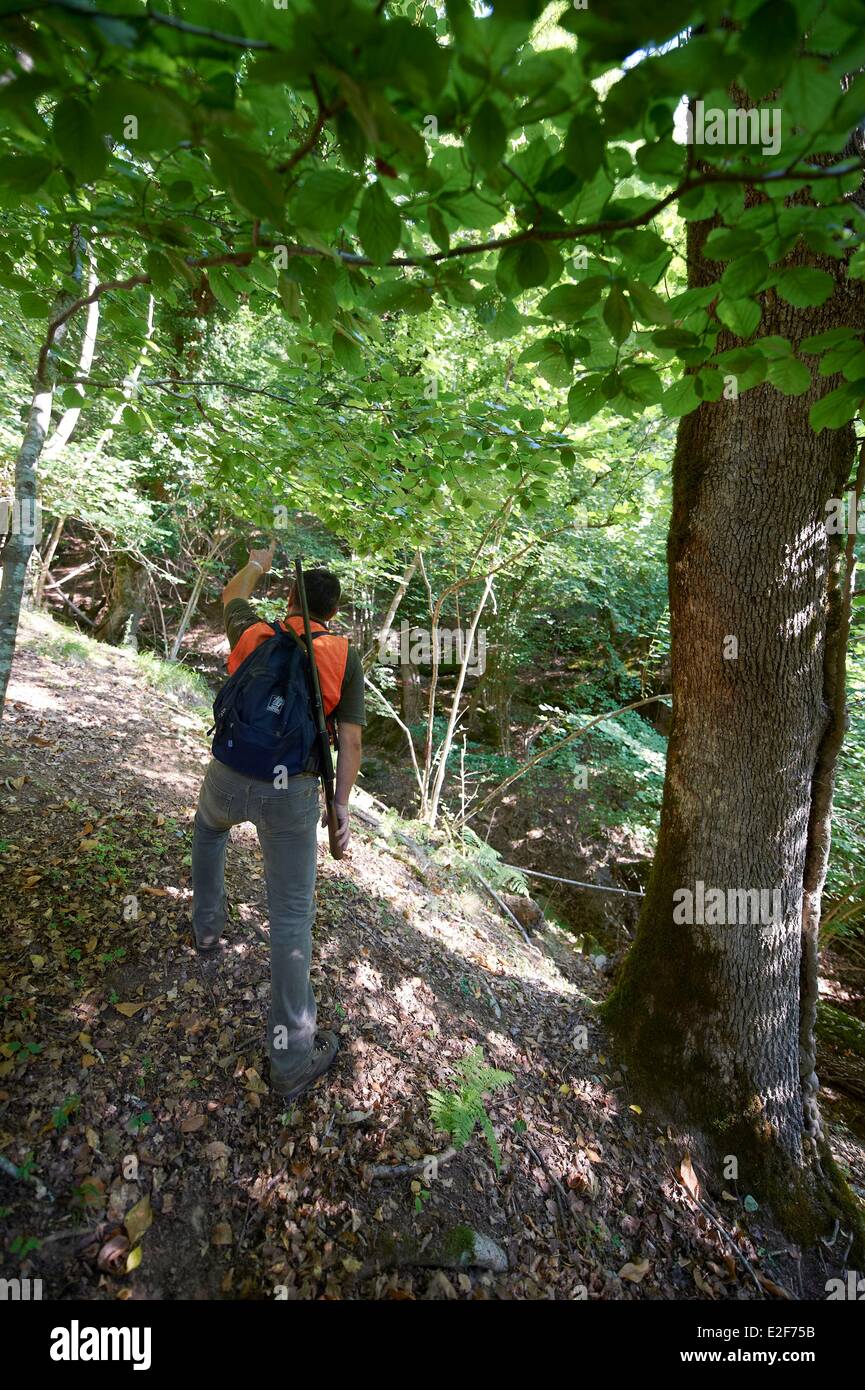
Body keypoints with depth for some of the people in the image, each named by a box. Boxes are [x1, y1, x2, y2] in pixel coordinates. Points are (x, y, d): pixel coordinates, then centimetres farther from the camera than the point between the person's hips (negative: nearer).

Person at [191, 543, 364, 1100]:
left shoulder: (253, 634, 7)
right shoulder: (344, 657, 1)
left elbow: (232, 595, 31)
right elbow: (351, 740, -3)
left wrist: (260, 561, 48)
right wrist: (341, 806, 5)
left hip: (230, 777, 3)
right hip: (292, 792, -2)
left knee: (209, 826, 40)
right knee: (292, 917, 7)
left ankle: (208, 927, 49)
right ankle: (292, 1060, 14)